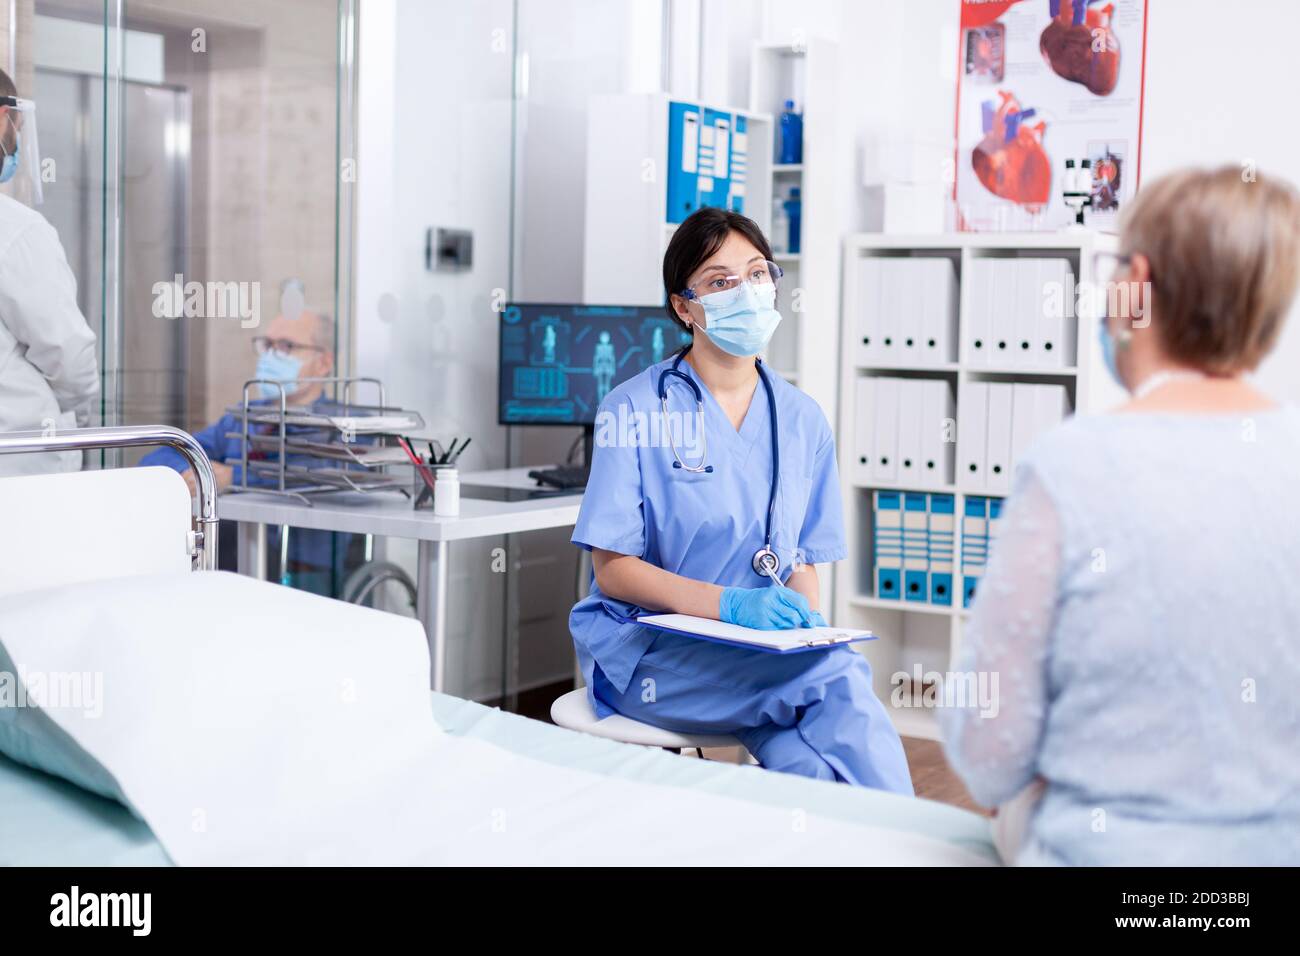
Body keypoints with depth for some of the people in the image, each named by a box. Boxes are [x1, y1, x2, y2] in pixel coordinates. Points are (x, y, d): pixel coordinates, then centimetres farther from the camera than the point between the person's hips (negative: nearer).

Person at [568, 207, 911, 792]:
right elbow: (613, 568, -7)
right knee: (840, 682, -30)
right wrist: (728, 603, -23)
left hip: (764, 653, 4)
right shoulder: (635, 410, -3)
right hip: (650, 650, -3)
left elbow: (802, 561, 14)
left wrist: (805, 625, -10)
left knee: (803, 762, -32)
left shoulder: (802, 419, 11)